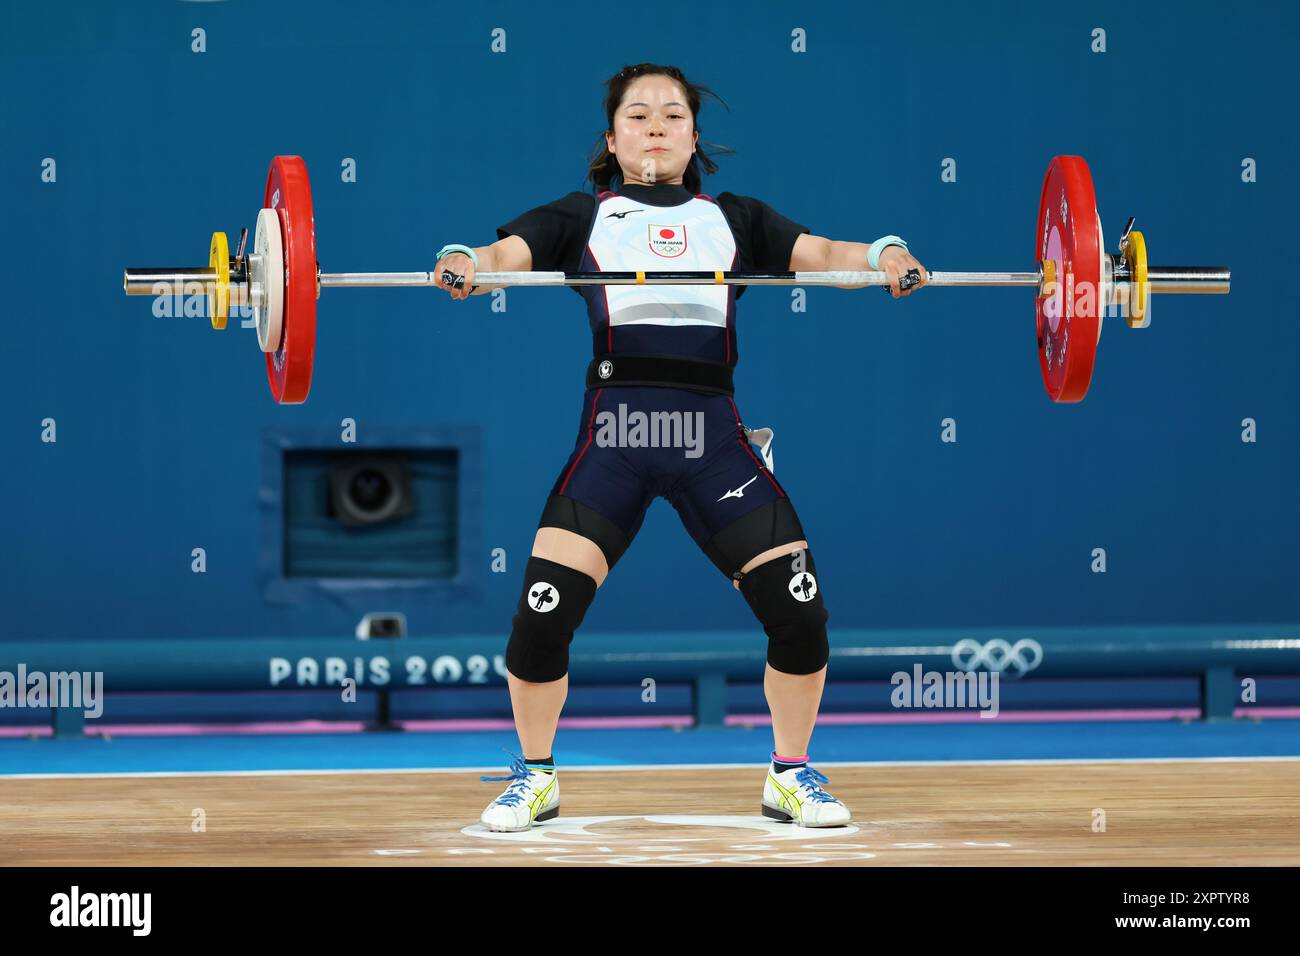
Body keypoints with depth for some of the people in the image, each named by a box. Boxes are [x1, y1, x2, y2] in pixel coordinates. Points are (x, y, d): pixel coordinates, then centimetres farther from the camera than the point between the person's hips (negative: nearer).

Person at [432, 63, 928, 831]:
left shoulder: (735, 220, 21)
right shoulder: (584, 217, 16)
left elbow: (817, 253, 9)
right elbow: (509, 252, 2)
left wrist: (883, 256, -13)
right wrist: (465, 264, -22)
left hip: (712, 433, 1)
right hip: (614, 426, -1)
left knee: (798, 604, -8)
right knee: (543, 611, -12)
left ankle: (792, 776, 13)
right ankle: (535, 777, 11)